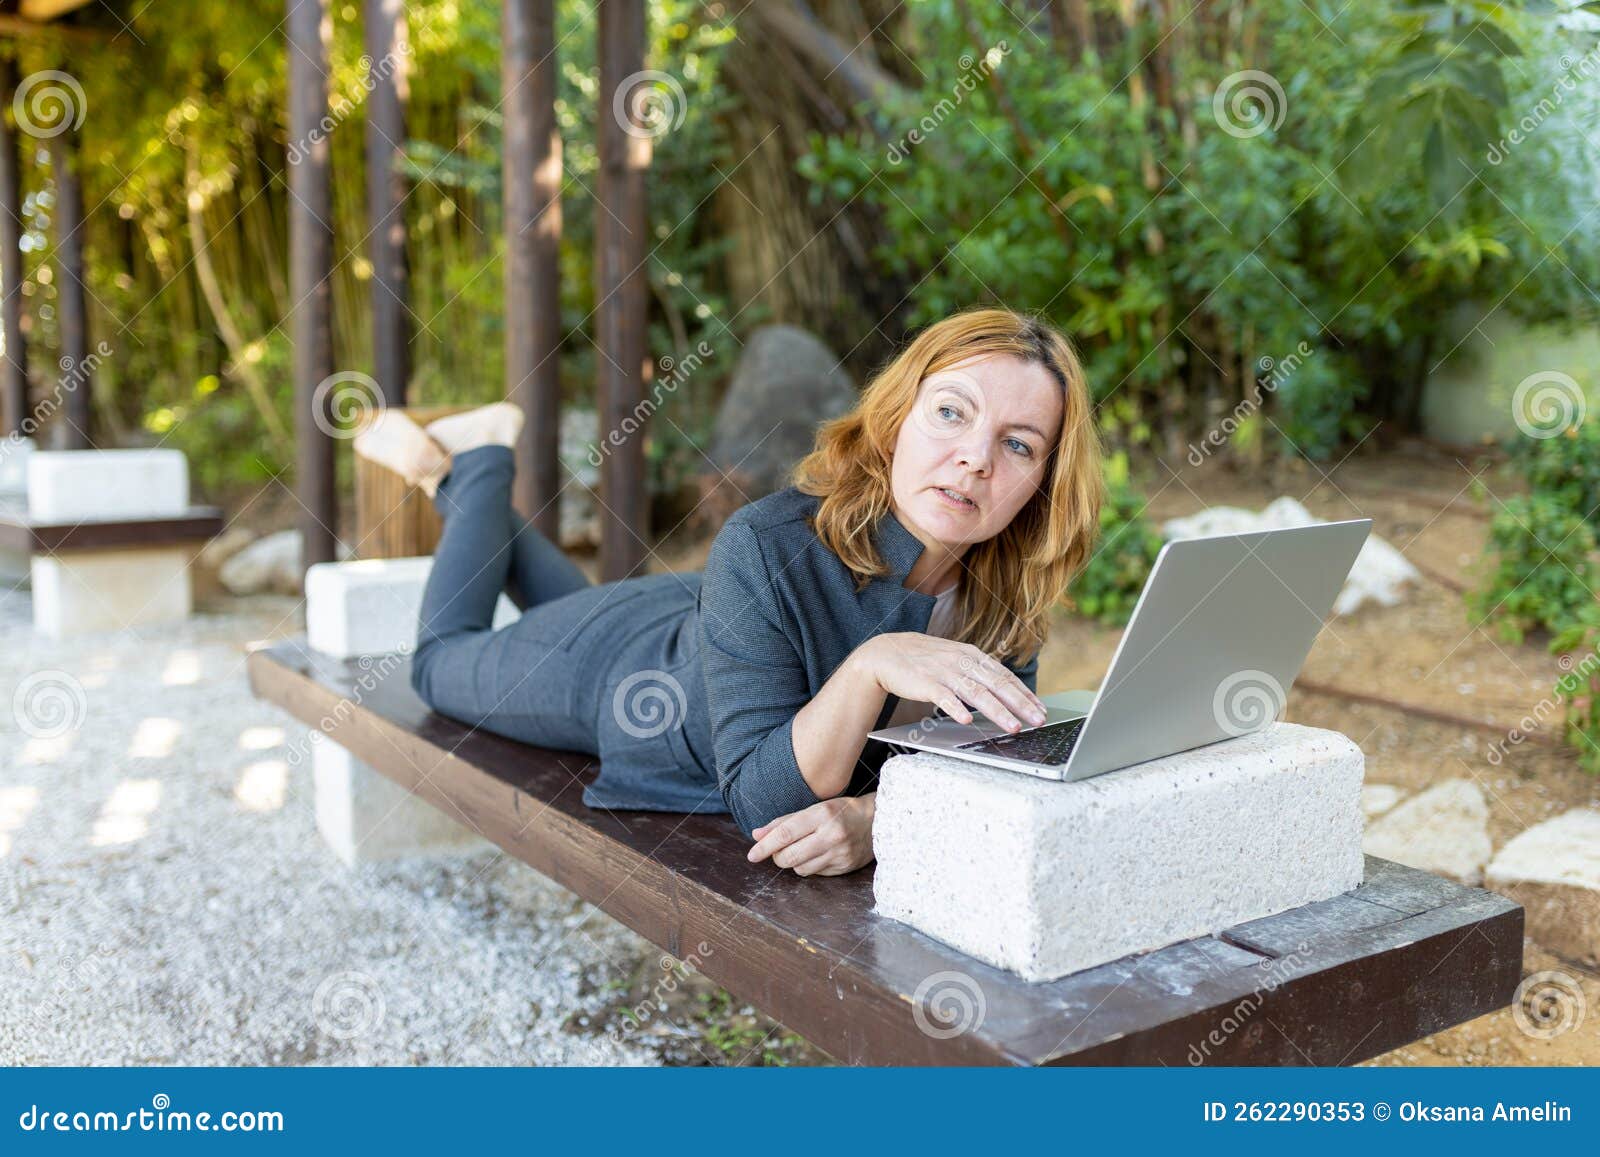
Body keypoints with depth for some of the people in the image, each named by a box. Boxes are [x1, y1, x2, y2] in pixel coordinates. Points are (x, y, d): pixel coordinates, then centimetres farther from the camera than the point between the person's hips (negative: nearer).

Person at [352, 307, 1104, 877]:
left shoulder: (1008, 594, -30)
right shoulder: (766, 549, -43)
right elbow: (760, 799, -42)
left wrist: (874, 815, -45)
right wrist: (871, 666, -58)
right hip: (617, 666, -4)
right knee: (443, 658, 26)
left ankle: (460, 475, 51)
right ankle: (476, 465, 38)